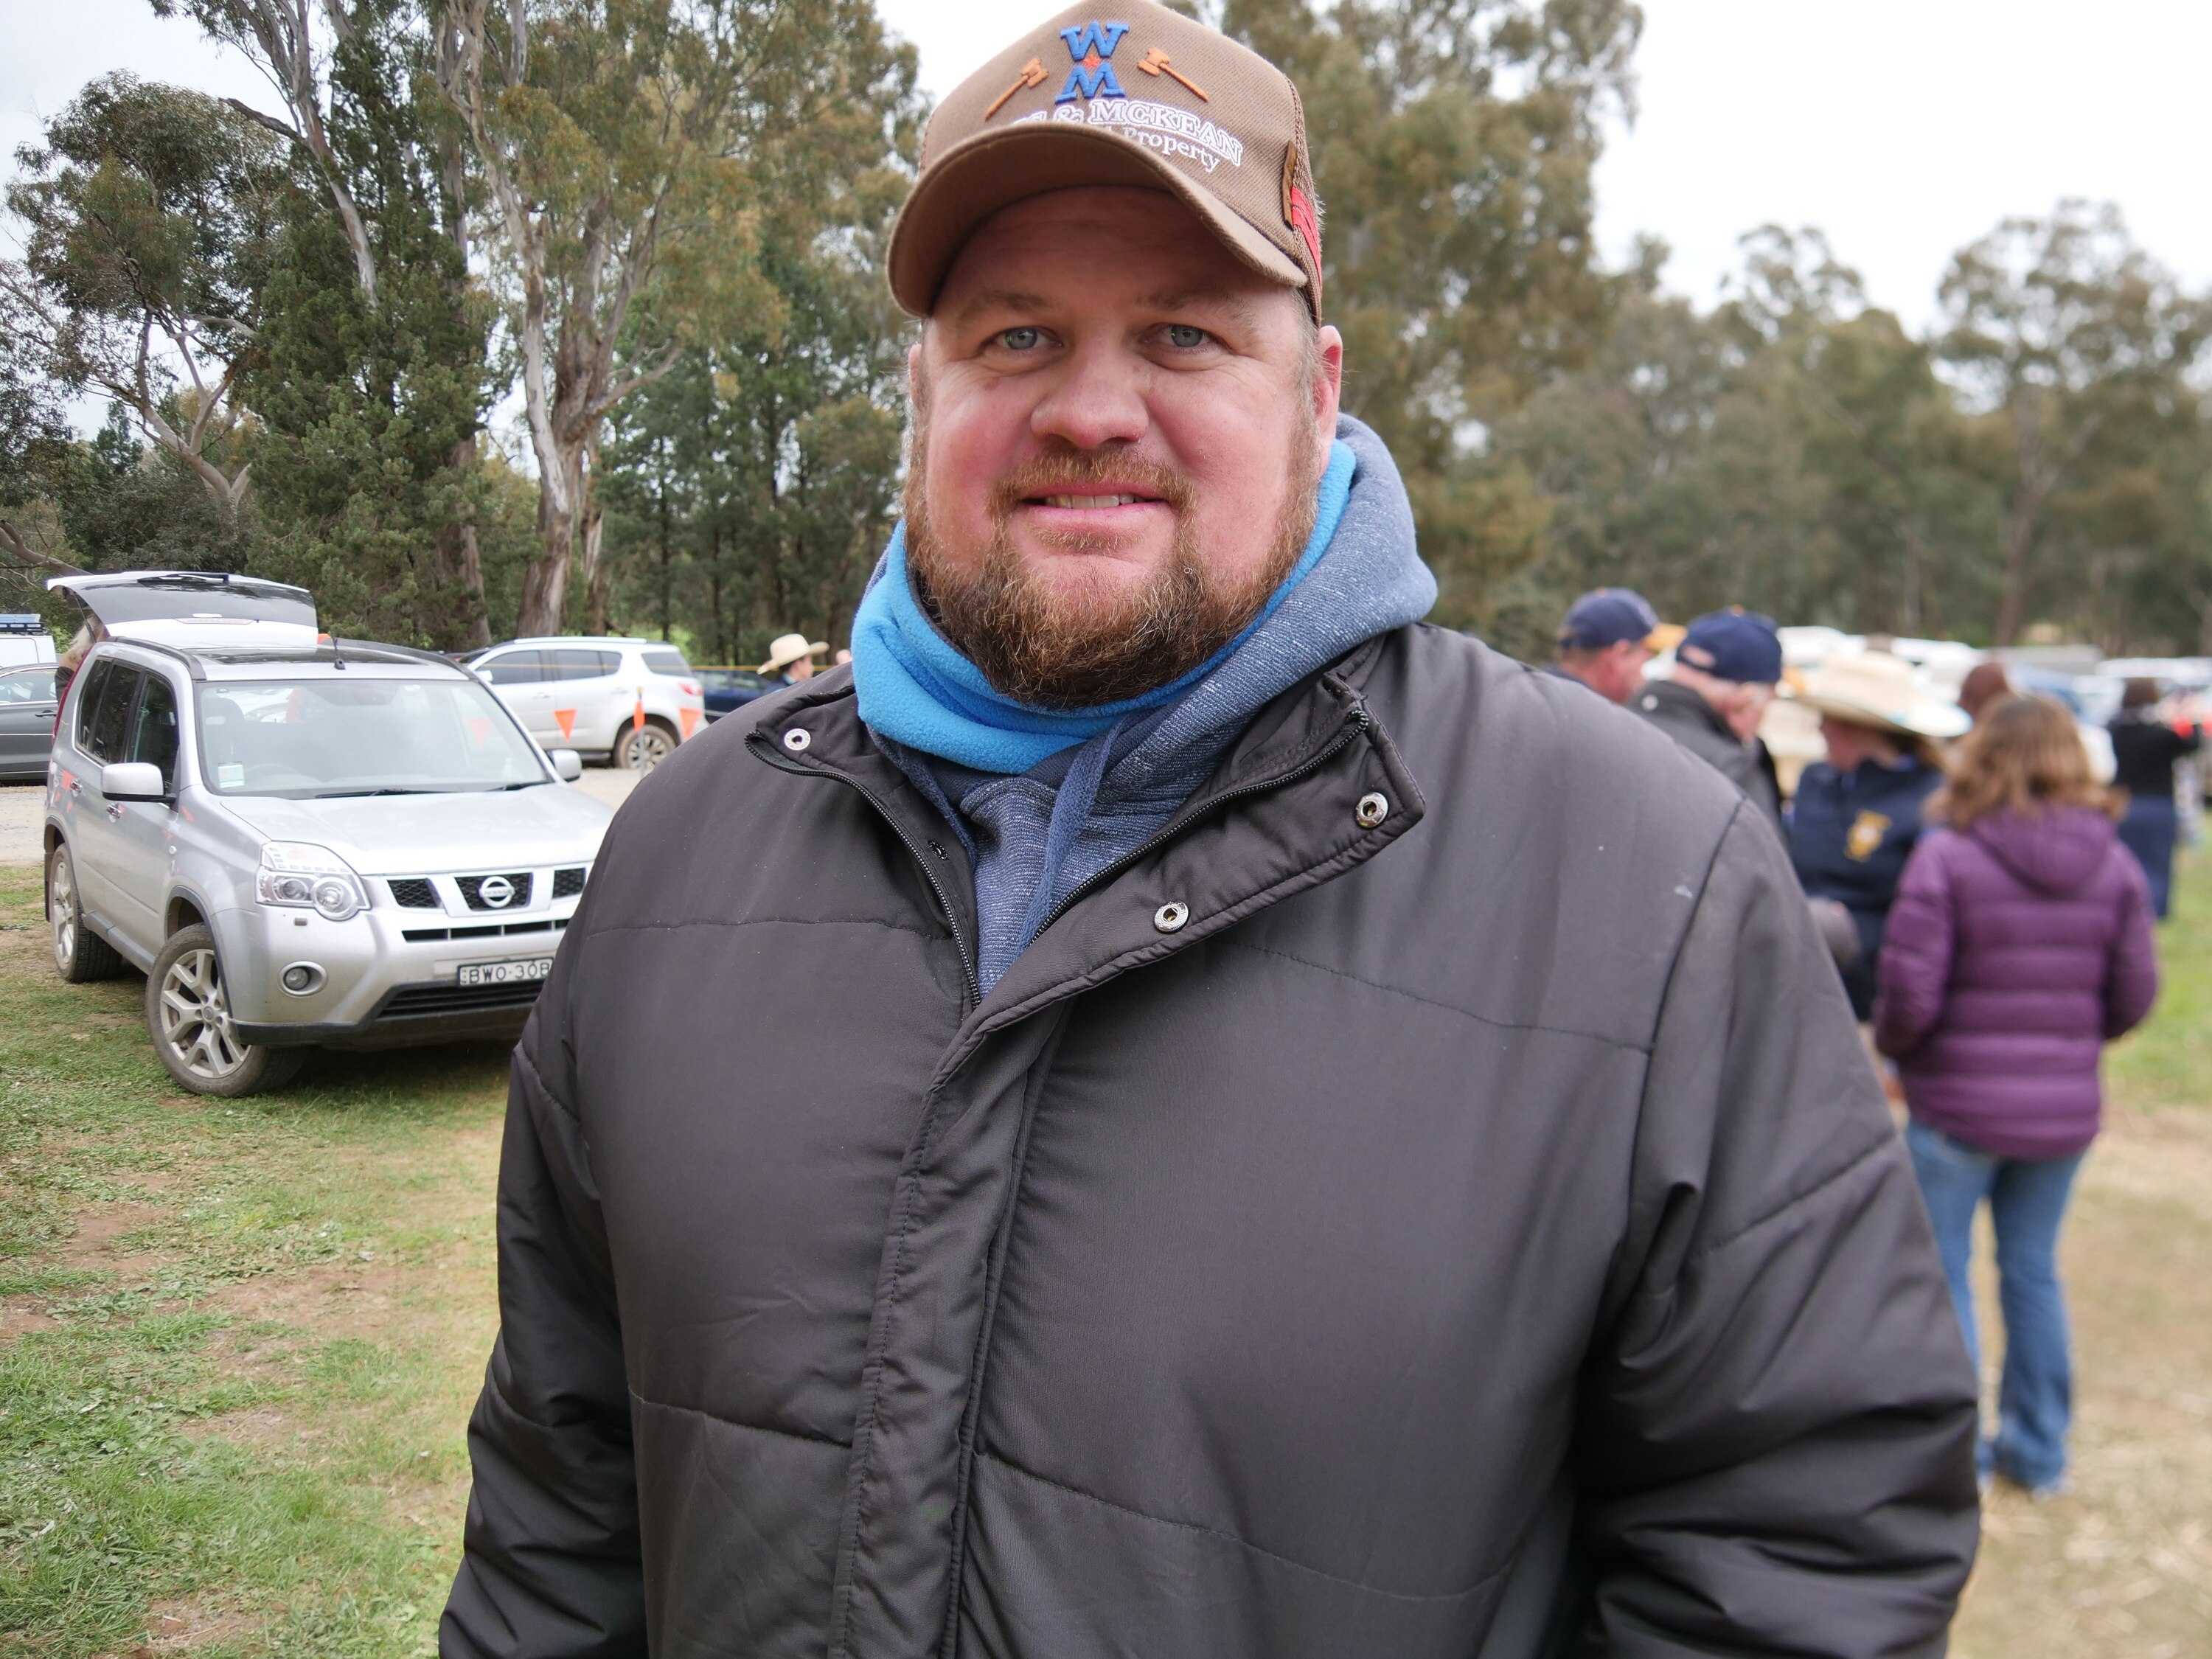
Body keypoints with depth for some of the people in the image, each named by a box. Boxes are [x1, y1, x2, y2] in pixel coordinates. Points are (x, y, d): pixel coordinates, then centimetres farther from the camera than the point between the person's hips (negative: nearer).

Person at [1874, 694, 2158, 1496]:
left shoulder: (1946, 858, -16)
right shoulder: (2115, 866, -2)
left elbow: (1909, 995, -18)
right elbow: (2135, 995, 1)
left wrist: (1891, 1045, 3)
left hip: (1958, 1103, -4)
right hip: (2067, 1106, 5)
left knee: (1944, 1272, 10)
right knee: (2034, 1270, 19)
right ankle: (2038, 1451, 30)